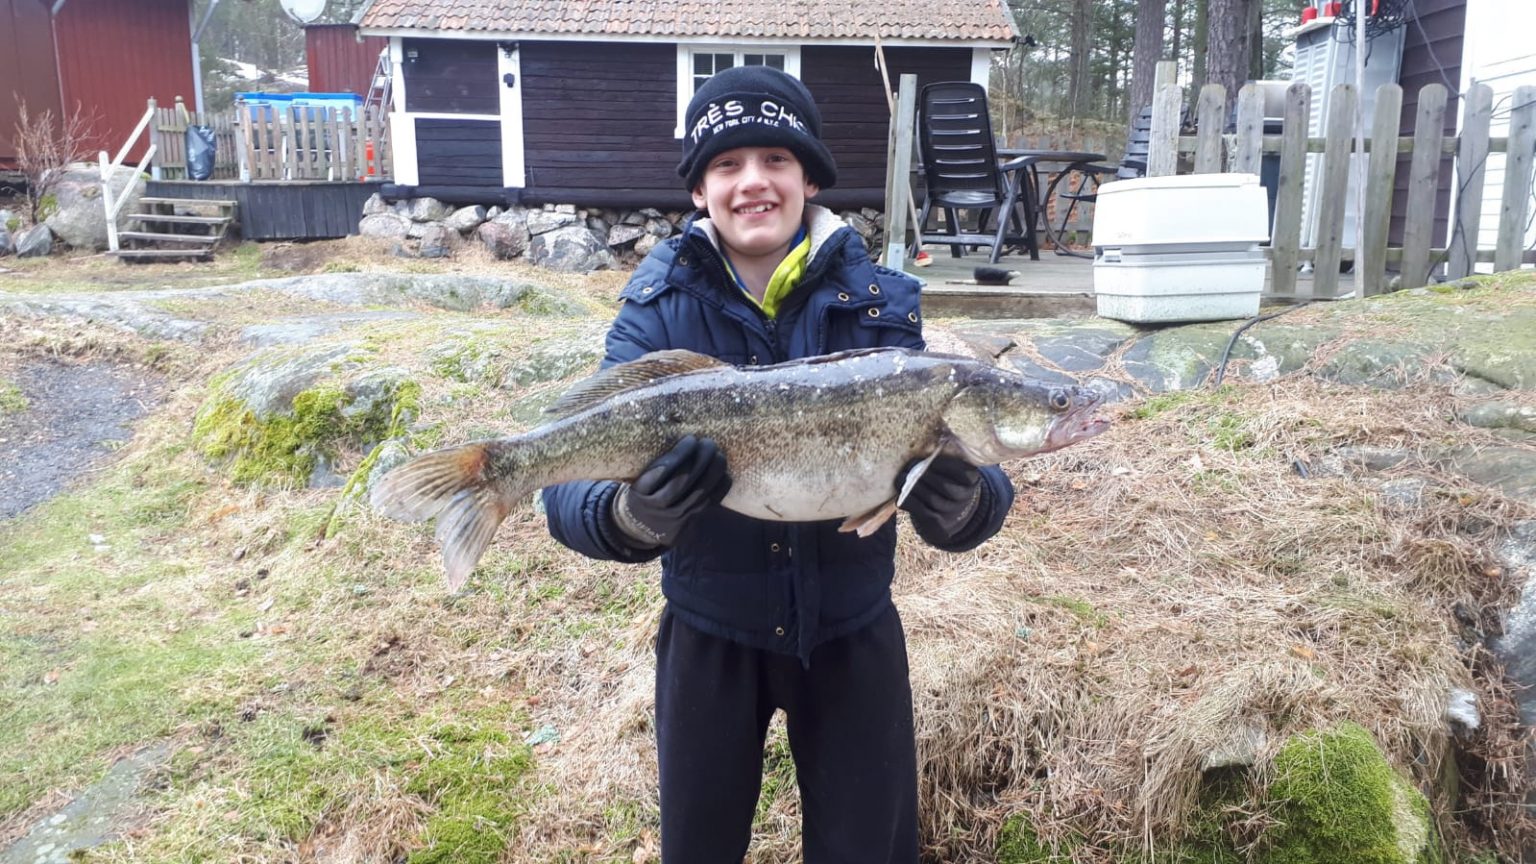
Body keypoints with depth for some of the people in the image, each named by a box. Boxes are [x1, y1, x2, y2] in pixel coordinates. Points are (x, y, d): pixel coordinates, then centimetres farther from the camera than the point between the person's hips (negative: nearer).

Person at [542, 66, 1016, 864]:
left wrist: (960, 505, -39)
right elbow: (572, 488, -21)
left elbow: (956, 470, -16)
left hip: (851, 634, 1)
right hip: (710, 639, 0)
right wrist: (631, 515, -43)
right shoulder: (658, 312, -12)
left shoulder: (879, 305, -10)